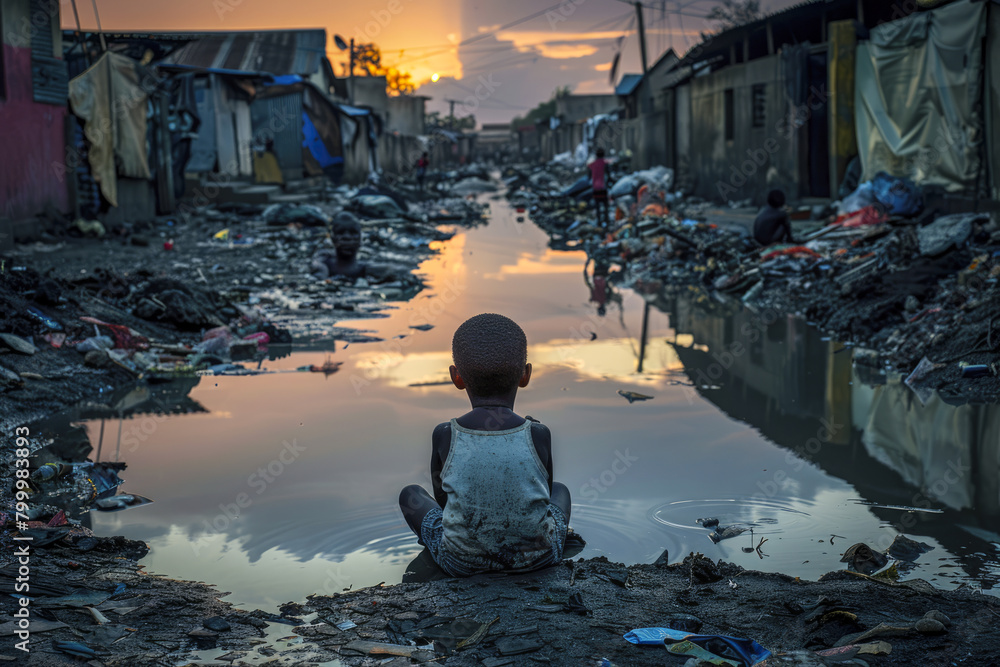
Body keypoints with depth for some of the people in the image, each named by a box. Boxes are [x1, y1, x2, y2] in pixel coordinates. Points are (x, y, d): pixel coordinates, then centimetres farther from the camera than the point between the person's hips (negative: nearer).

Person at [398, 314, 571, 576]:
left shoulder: (444, 436, -14)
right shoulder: (539, 436, -14)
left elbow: (442, 499, 2)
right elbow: (542, 499, 2)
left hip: (462, 561, -1)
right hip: (536, 557, 1)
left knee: (410, 494, 25)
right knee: (560, 491, 33)